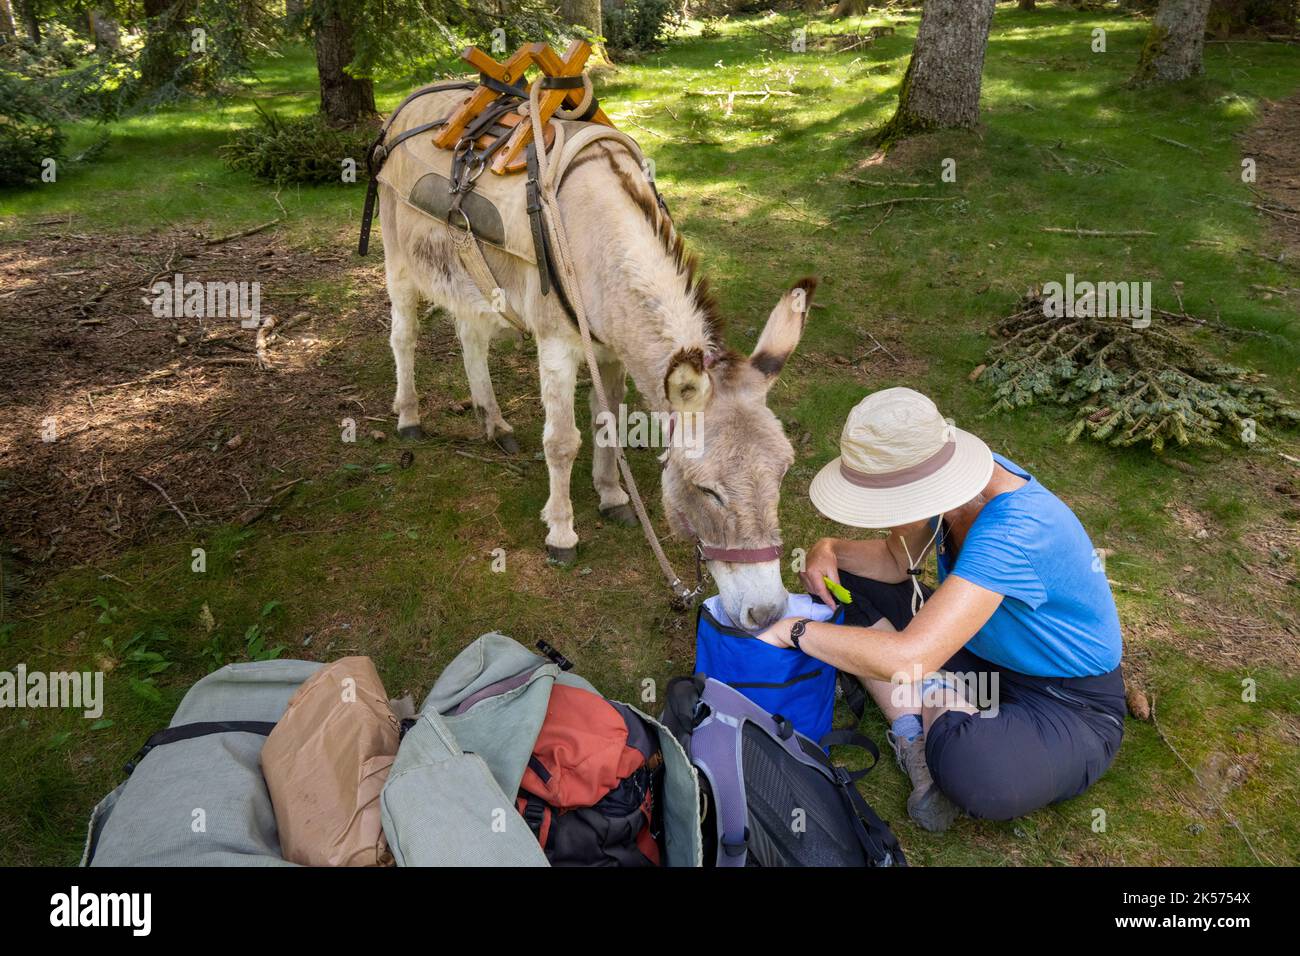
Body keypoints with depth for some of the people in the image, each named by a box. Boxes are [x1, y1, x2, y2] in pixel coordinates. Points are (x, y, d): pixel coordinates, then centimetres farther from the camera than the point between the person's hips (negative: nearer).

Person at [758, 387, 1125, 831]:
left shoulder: (1011, 532, -38)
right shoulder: (951, 478, -12)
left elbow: (907, 658, -44)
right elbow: (897, 561, 6)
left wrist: (795, 629, -32)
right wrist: (831, 549, -14)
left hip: (1071, 704, -8)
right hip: (984, 655, 8)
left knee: (973, 774, -42)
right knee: (847, 585, 2)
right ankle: (924, 726, -6)